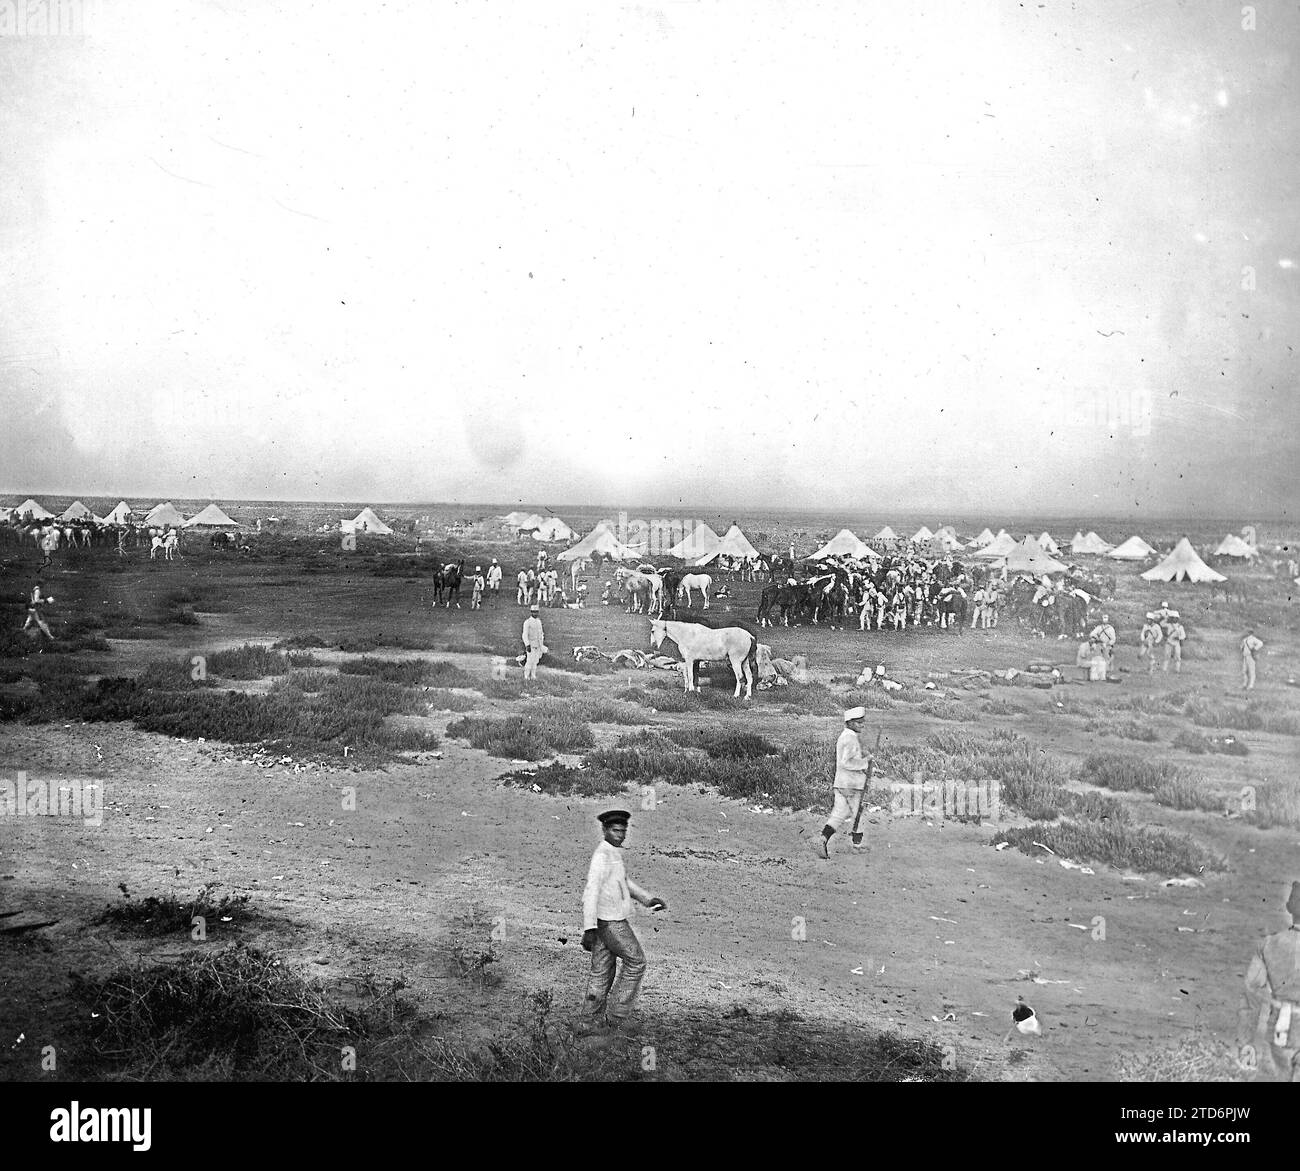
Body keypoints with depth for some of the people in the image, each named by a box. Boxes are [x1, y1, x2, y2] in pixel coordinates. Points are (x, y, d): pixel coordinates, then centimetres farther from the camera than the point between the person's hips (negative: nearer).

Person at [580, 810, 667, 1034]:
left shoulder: (614, 854, 13)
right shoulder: (601, 856, -18)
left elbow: (624, 881, 29)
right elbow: (590, 893, -26)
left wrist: (648, 899, 26)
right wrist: (589, 929, -31)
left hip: (605, 922, 9)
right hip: (611, 922, -9)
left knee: (602, 972, 11)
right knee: (635, 962, 2)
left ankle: (592, 1021, 15)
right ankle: (617, 1014, 5)